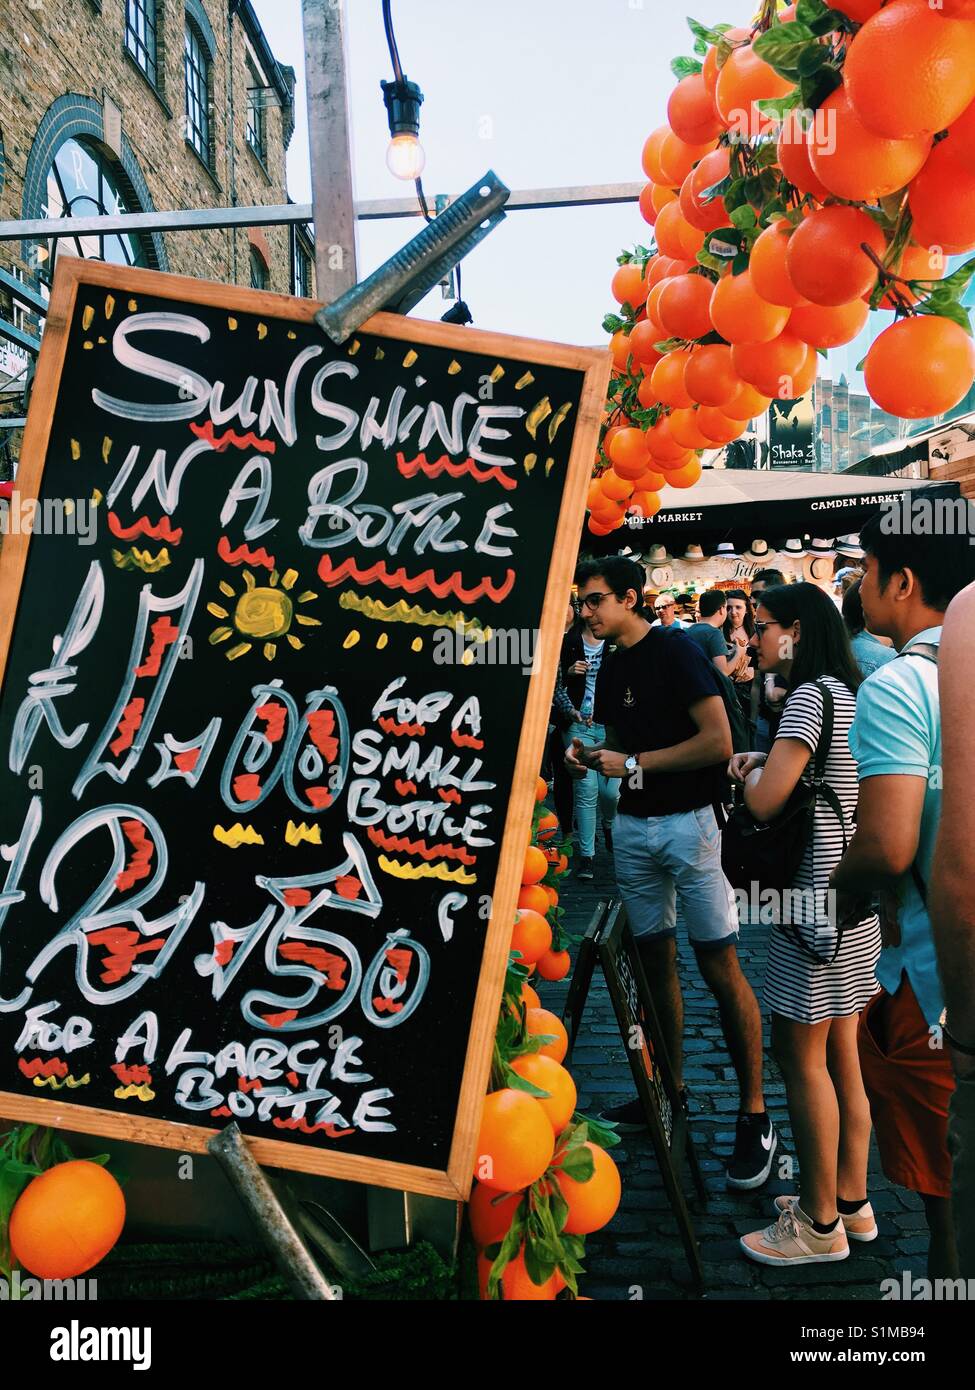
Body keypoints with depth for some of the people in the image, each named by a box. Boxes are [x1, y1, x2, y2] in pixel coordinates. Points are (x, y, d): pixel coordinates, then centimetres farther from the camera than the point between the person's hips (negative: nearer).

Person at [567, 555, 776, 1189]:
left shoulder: (677, 651, -10)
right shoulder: (611, 667, 12)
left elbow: (718, 742, -18)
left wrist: (634, 763, -15)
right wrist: (590, 755, 3)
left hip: (688, 822, -7)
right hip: (633, 826, 7)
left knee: (720, 966, -4)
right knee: (655, 958, 13)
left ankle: (755, 1113, 7)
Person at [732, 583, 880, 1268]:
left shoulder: (811, 695, -16)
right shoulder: (851, 692, 13)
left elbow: (765, 802, -21)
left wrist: (748, 771, -1)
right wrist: (764, 764, 8)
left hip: (815, 900, -9)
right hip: (855, 900, 9)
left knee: (801, 1055, 2)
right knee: (840, 1051, 16)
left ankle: (820, 1225, 13)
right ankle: (852, 1202, 29)